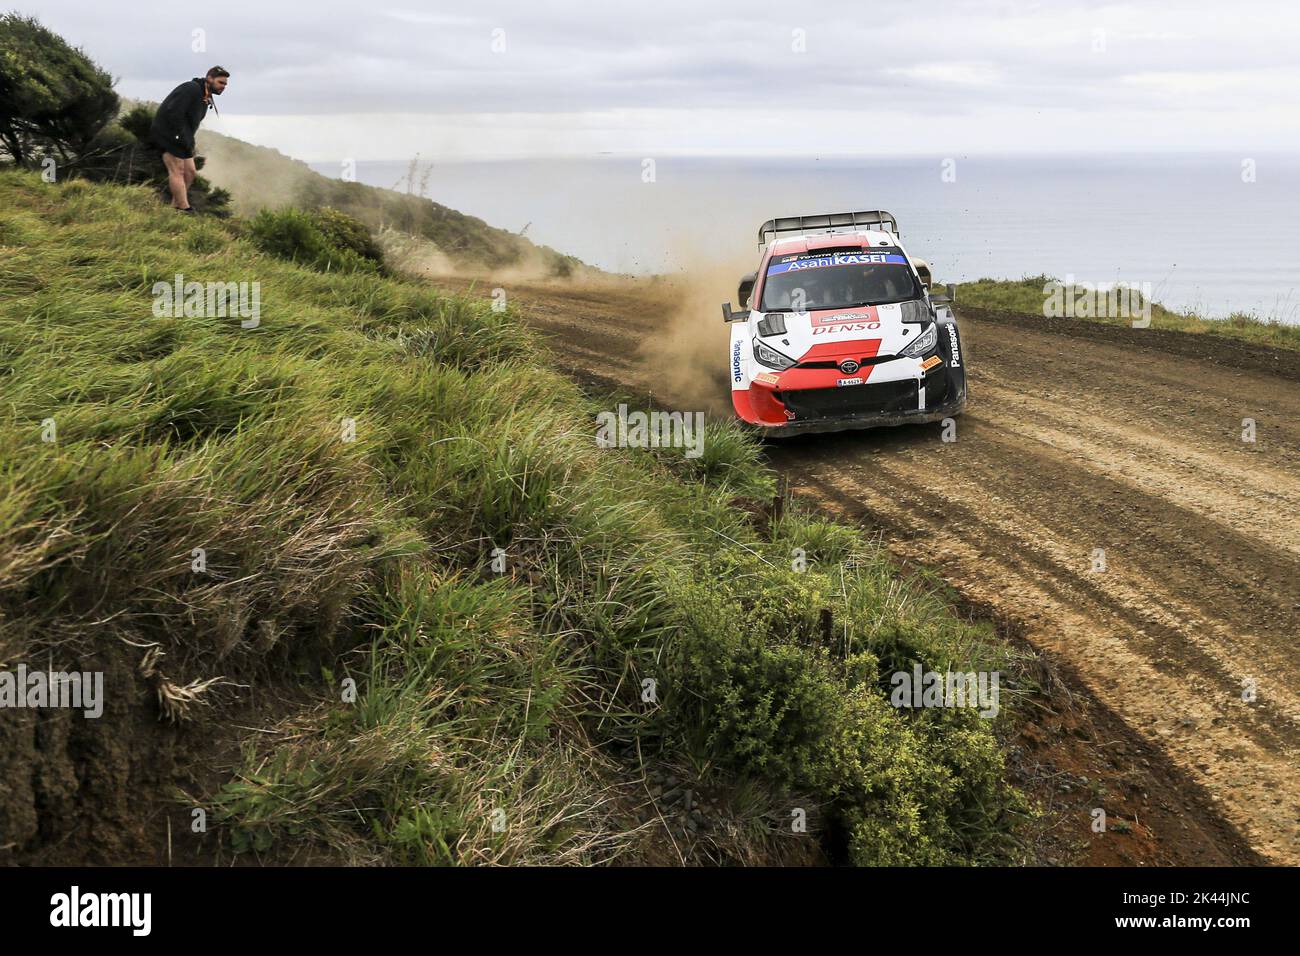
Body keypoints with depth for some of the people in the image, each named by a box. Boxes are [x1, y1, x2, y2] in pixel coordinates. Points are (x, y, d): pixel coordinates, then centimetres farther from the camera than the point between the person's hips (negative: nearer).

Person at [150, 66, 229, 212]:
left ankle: (175, 206, 11)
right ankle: (184, 209, -19)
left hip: (182, 139, 10)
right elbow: (173, 113, -26)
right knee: (177, 170, -13)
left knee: (190, 172, 7)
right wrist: (182, 138, -24)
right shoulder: (191, 89, -18)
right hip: (168, 133, -10)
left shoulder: (206, 97, 13)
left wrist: (189, 142, 5)